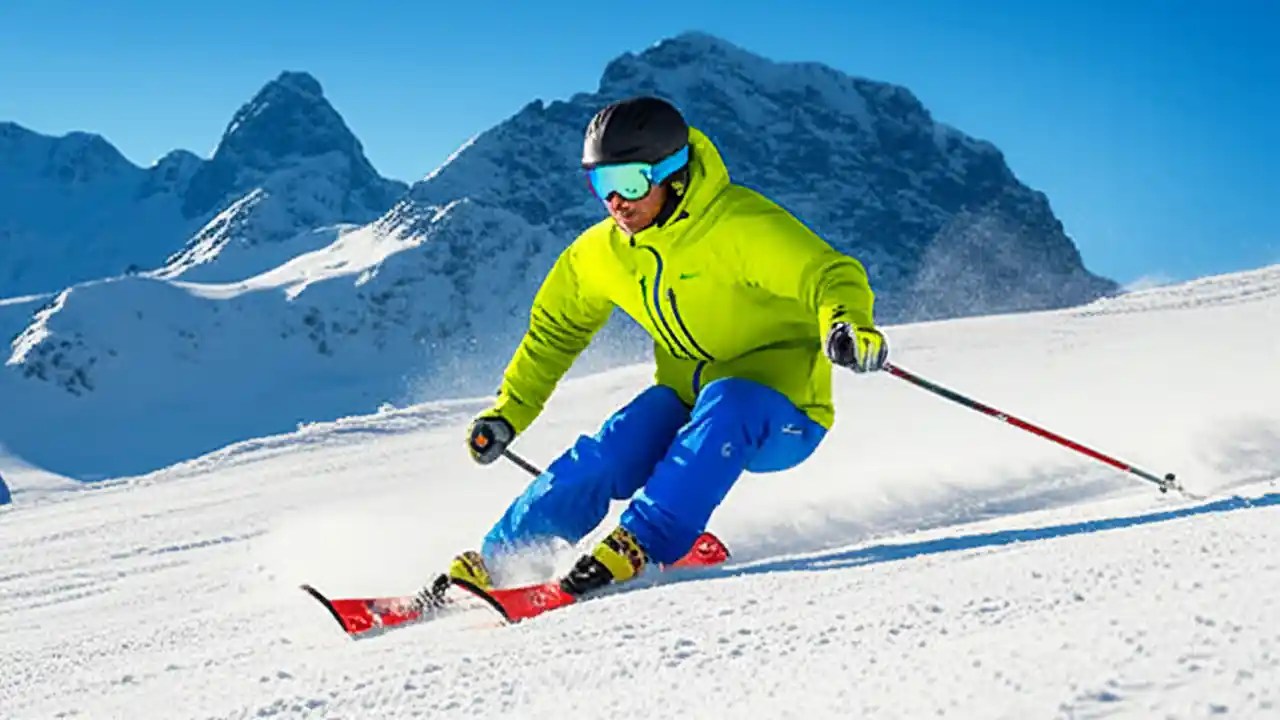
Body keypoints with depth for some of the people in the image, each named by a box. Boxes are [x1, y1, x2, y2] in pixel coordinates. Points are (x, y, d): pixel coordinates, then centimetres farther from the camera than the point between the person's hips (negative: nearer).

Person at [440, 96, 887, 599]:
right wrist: (508, 411, 14)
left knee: (724, 404, -38)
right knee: (601, 458, -21)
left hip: (782, 413, -4)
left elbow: (831, 274, -29)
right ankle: (490, 563, -8)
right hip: (686, 398, 5)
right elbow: (555, 330, 16)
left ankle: (640, 544, -38)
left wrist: (847, 324, -51)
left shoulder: (740, 225, -21)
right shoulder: (600, 254, -1)